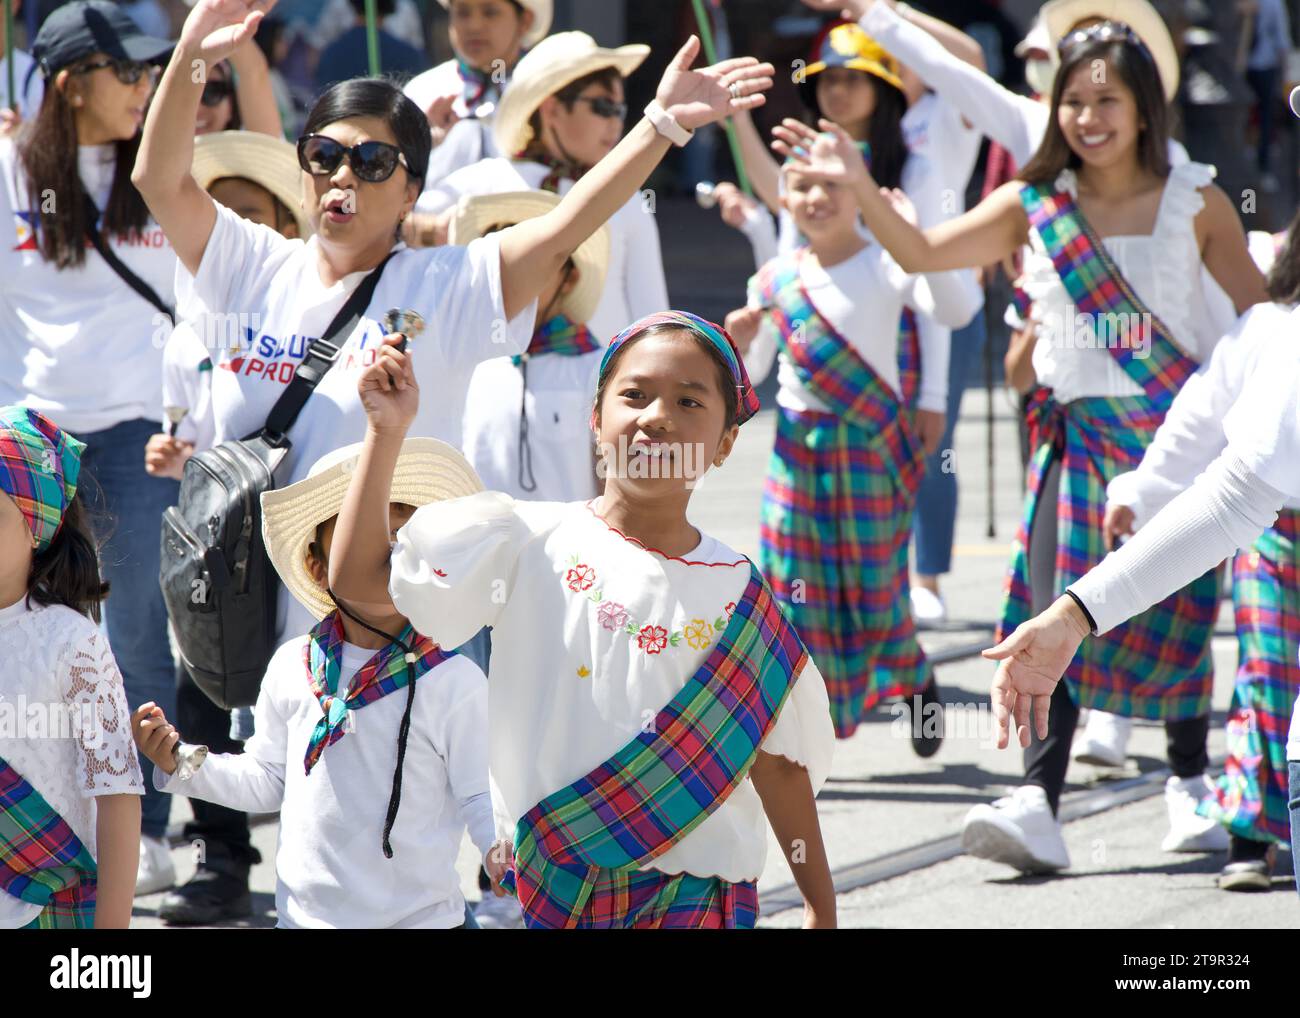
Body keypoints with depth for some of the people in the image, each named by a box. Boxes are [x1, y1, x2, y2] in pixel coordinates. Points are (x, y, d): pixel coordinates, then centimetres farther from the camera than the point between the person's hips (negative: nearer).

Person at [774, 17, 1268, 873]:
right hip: (1080, 433, 1)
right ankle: (1038, 806, -17)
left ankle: (1192, 786, 24)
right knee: (1054, 612, -11)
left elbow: (1262, 310, 4)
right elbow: (922, 253, 1)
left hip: (1180, 430, -1)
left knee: (1179, 609, 3)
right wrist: (859, 184, -12)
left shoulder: (1195, 203, 0)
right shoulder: (1033, 207, 3)